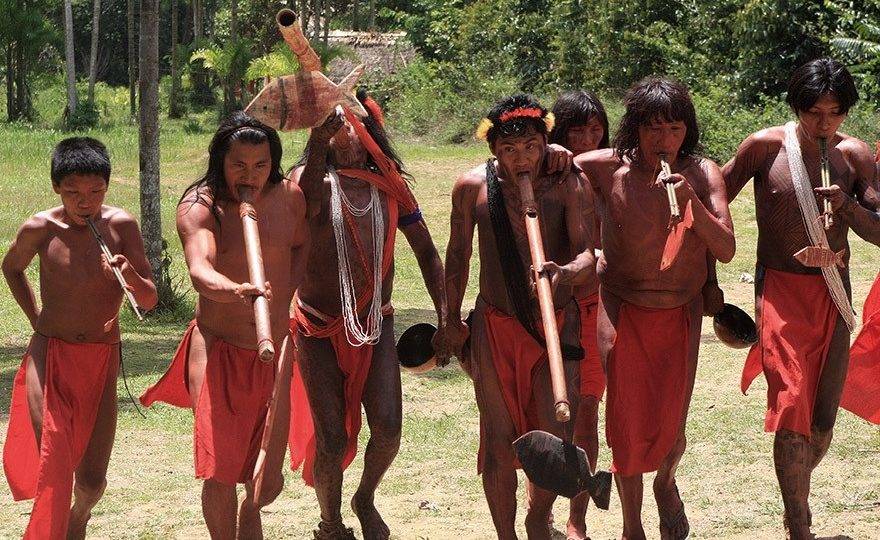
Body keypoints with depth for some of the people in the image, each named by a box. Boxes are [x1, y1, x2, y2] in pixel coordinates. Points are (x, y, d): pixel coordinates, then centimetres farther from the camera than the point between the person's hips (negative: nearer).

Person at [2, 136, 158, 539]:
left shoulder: (121, 226, -7)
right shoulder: (40, 229, -9)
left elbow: (149, 301, -5)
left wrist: (132, 278, -26)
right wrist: (38, 320, 9)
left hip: (102, 360, 2)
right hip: (50, 355, -2)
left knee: (92, 479, 6)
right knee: (55, 469, -16)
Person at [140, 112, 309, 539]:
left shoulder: (289, 197, 1)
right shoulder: (198, 207, -12)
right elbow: (200, 271, -30)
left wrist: (283, 298, 6)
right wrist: (237, 291, -51)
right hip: (219, 349, -4)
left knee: (268, 480, 8)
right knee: (220, 473, -11)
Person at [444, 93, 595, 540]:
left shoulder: (565, 185, -10)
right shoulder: (472, 187, -5)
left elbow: (588, 252, -16)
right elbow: (457, 256, 7)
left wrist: (568, 271, -39)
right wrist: (453, 320, 13)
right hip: (495, 324, 1)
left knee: (554, 434, -4)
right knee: (499, 439, 2)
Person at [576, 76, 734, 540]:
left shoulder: (702, 174, -8)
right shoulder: (610, 169, -11)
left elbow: (726, 250, -14)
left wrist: (691, 200, -28)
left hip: (680, 311, 1)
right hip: (622, 308, -1)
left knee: (670, 423, 2)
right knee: (626, 420, -1)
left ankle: (665, 483, 38)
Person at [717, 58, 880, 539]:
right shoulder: (765, 147, -7)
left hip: (833, 292, 4)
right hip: (781, 290, -3)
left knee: (823, 417, 7)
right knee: (792, 407, -15)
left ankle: (795, 500, 30)